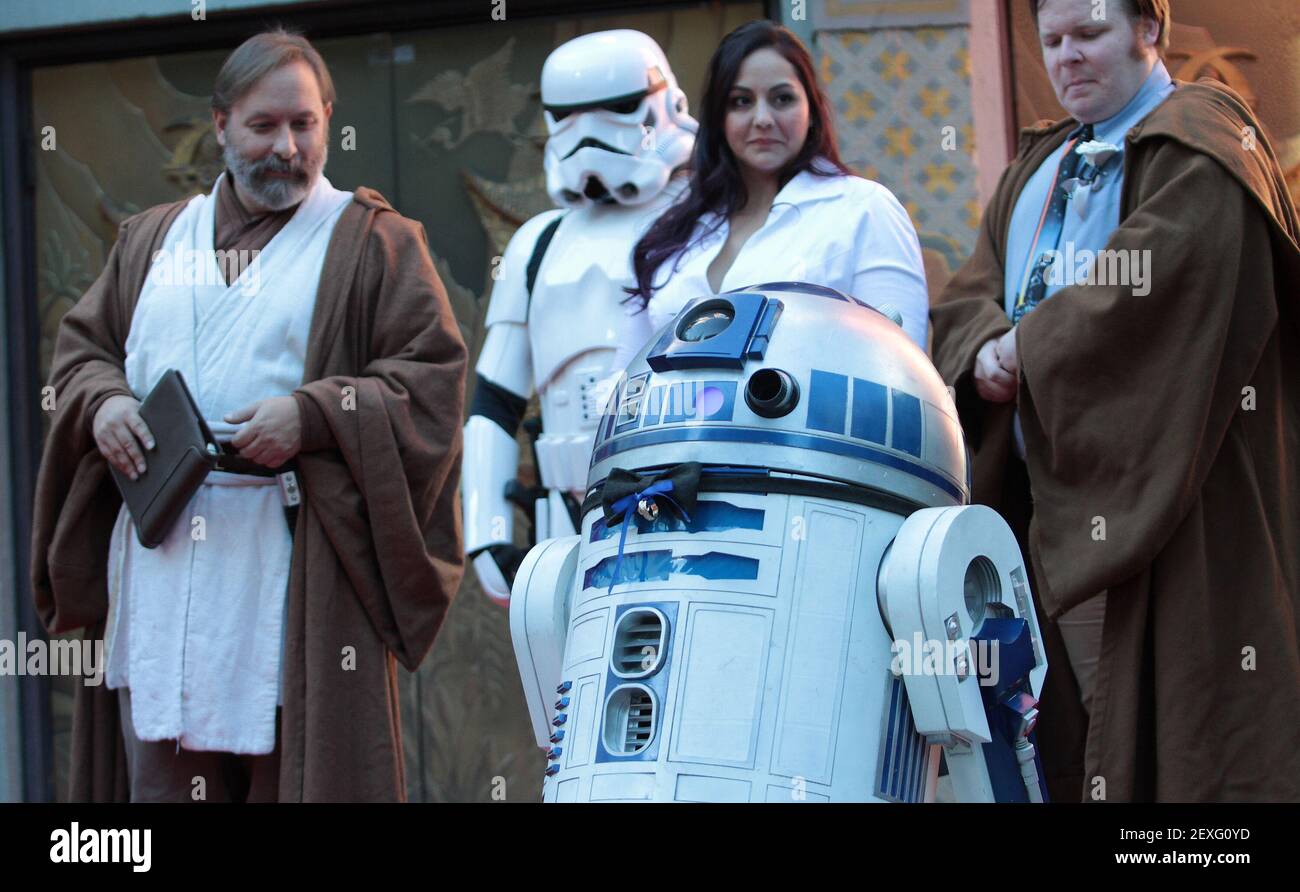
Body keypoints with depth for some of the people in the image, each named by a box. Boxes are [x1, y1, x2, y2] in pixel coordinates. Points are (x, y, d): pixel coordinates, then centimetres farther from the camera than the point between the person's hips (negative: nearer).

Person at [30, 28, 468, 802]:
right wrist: (103, 403, -1)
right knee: (162, 773, 2)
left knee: (296, 767, -5)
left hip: (298, 568, -4)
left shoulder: (374, 242, 5)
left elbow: (432, 374, -4)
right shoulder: (155, 238, 19)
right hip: (161, 559, 4)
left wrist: (312, 416, -16)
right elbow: (82, 346, 22)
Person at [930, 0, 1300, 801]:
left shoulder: (1196, 142, -2)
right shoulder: (1039, 166, 23)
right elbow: (969, 293, 17)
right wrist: (985, 347, -6)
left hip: (1155, 489, -7)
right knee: (1077, 722, 3)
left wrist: (1035, 343, -10)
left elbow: (1156, 279, -17)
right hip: (1053, 490, 7)